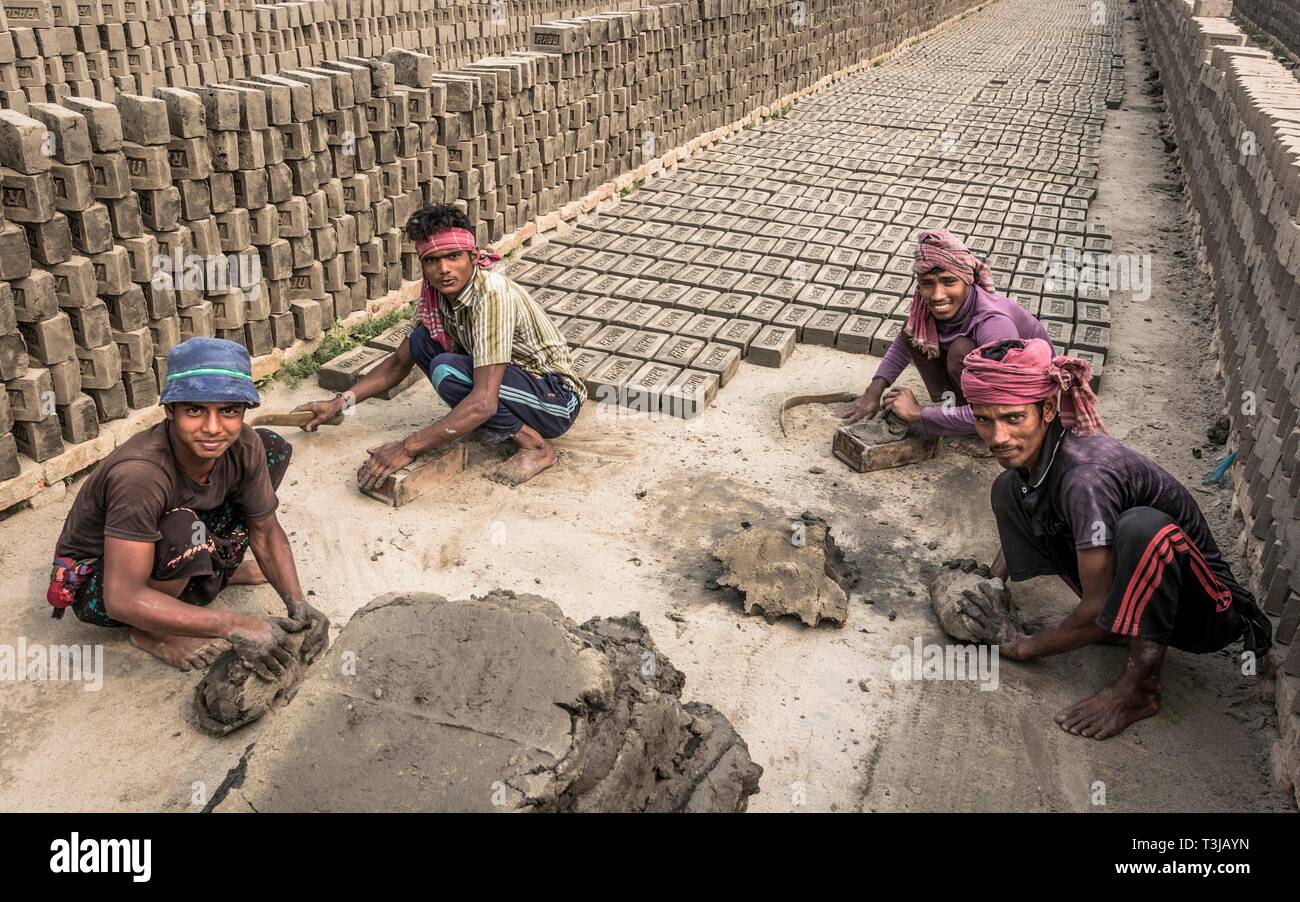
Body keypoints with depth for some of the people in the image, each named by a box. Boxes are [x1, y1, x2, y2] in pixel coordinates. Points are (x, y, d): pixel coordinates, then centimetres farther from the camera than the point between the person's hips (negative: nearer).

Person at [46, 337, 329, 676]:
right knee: (183, 531, -40)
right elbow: (123, 600, -38)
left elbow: (265, 530, -7)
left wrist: (297, 603, -23)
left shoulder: (244, 445, -20)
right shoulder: (140, 474, -38)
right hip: (95, 582, -6)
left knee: (275, 447, -5)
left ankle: (217, 569, 7)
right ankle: (150, 633, -9)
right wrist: (236, 627, -40)